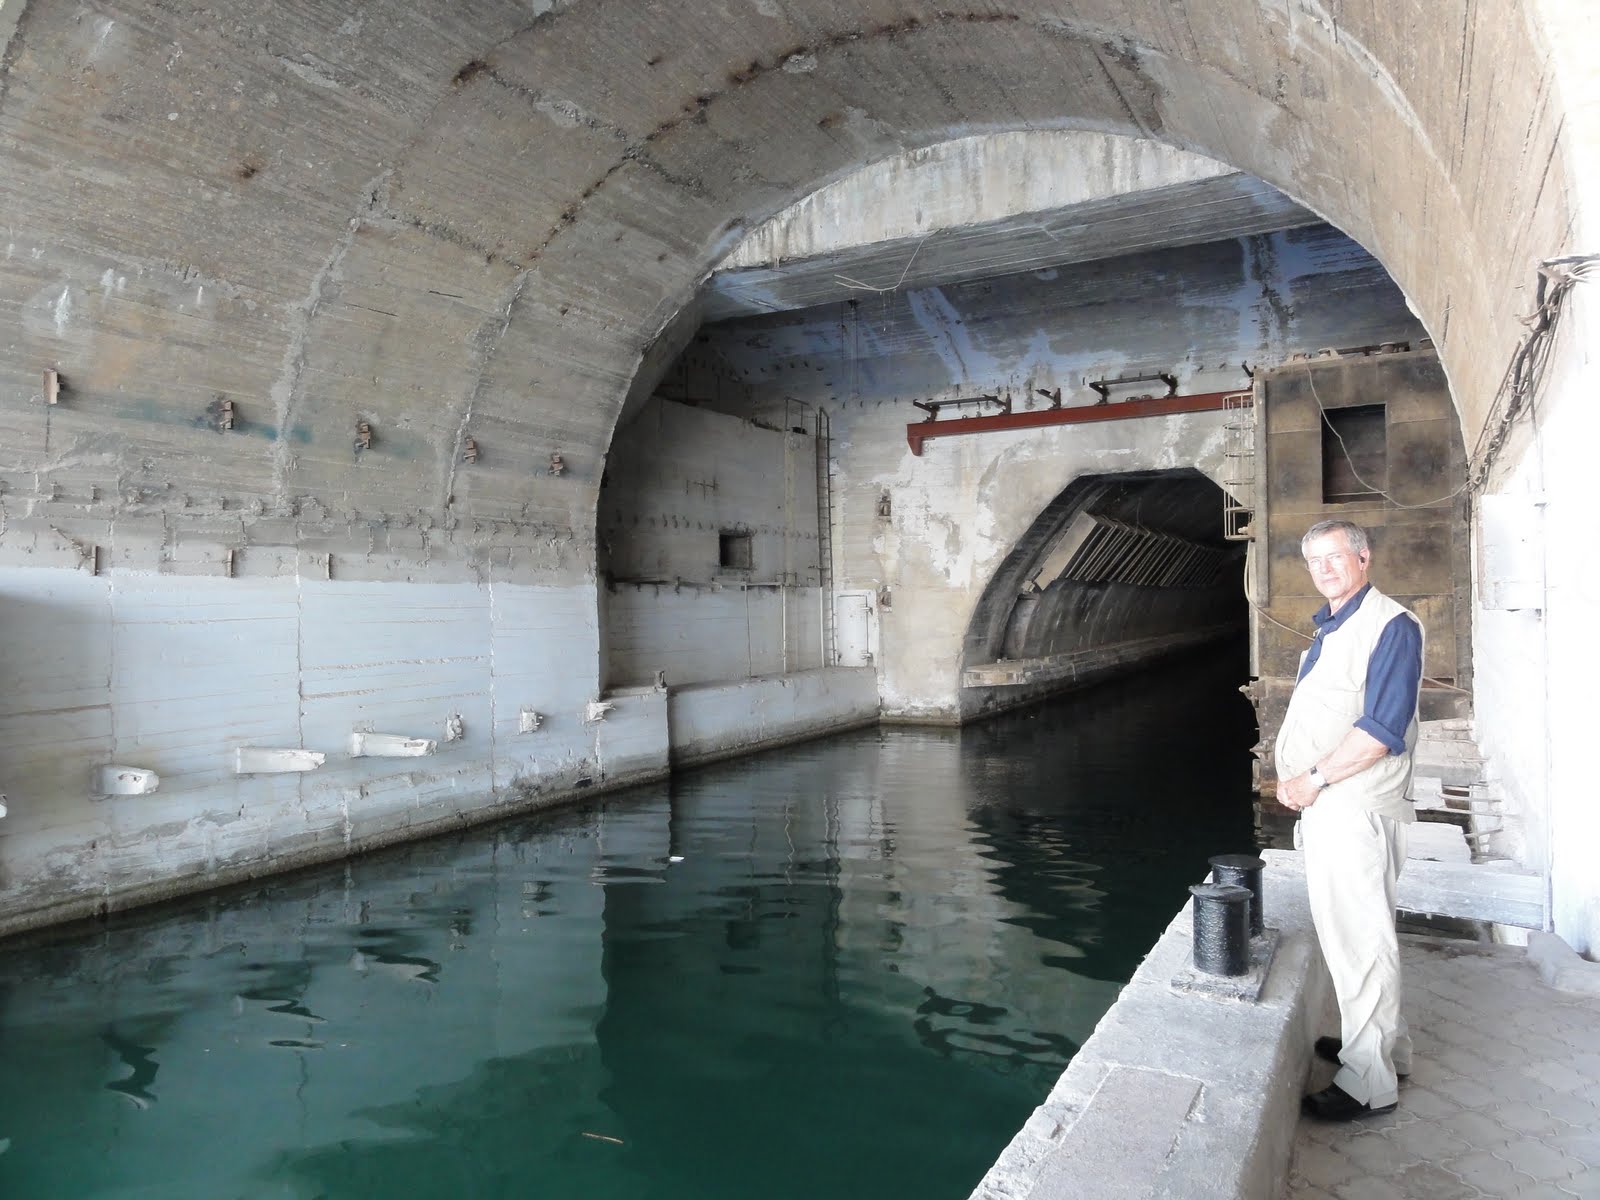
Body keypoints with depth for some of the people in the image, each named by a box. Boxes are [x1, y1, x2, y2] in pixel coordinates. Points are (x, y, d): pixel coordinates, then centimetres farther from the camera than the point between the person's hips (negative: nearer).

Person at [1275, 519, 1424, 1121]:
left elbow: (1380, 728, -22)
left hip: (1355, 809, -10)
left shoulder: (1390, 626, -13)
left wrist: (1312, 779, -17)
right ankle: (1385, 1044, 36)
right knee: (1343, 931, 19)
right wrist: (1292, 778, 8)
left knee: (1360, 938, -2)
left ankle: (1369, 1081, 9)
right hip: (1321, 805, 10)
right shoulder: (1328, 629, 16)